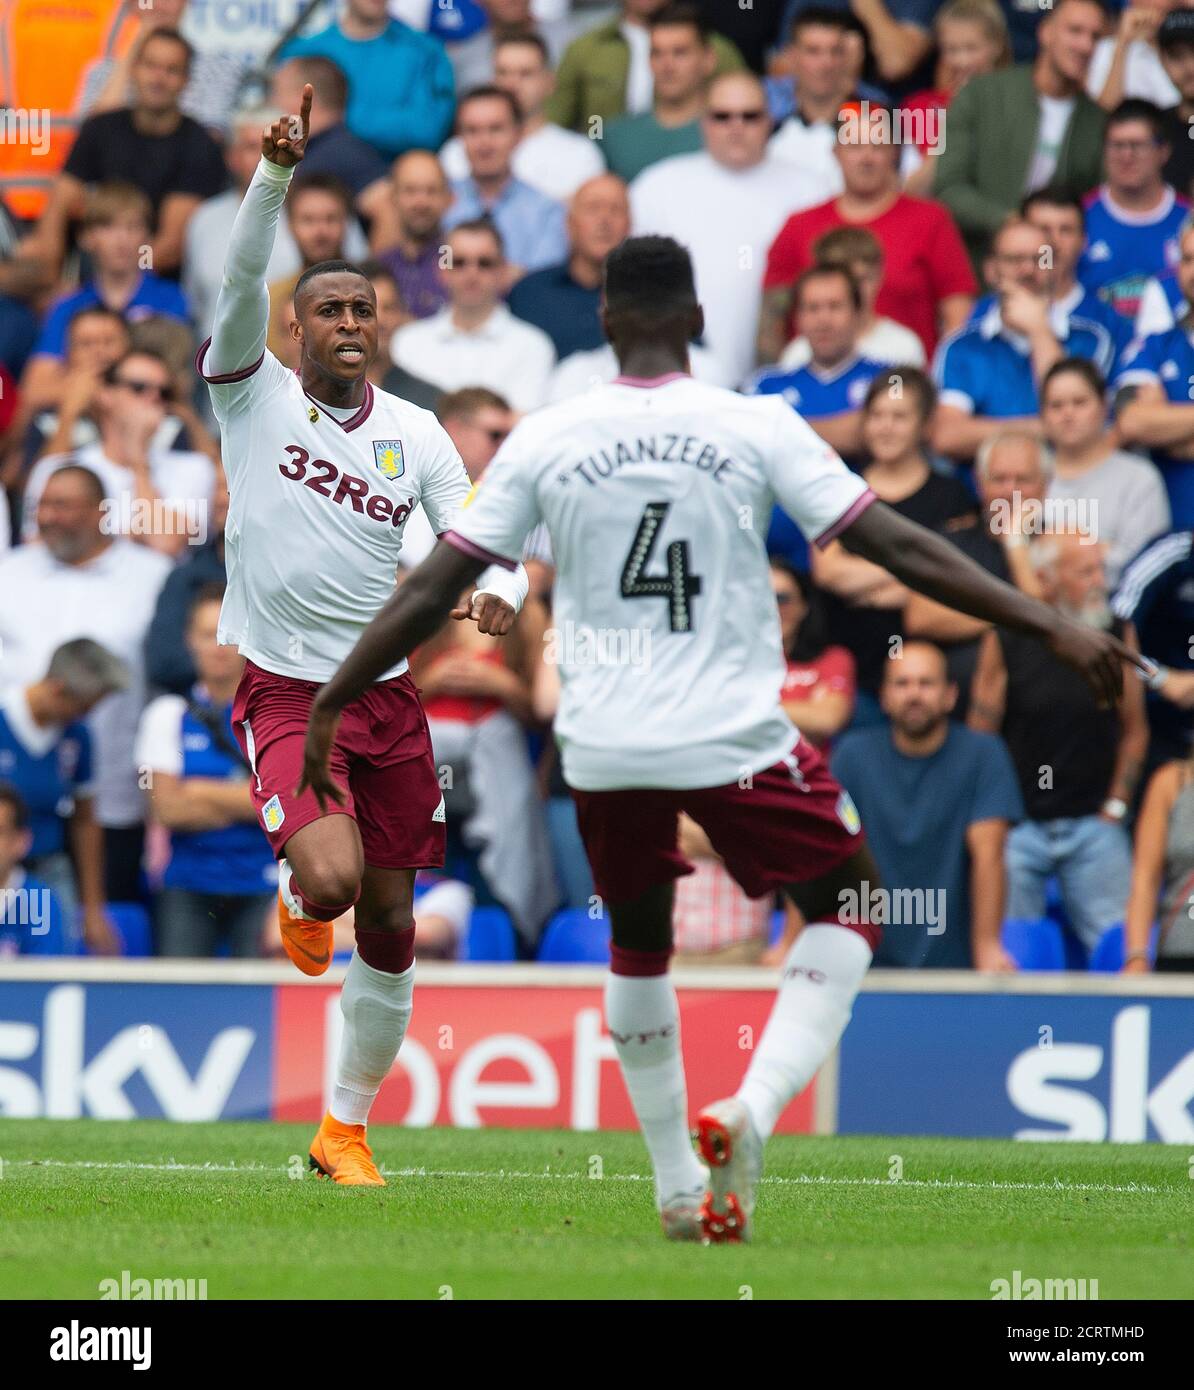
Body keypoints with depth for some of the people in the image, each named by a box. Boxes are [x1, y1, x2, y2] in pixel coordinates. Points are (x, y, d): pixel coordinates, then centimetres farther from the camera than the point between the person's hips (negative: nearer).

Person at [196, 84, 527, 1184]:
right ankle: (299, 906, 15)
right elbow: (241, 285, -18)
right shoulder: (257, 397, -3)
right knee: (330, 876, -25)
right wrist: (275, 176, -31)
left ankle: (346, 1127, 23)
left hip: (386, 697, 4)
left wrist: (499, 590, -18)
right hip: (282, 691, -4)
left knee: (389, 926, 5)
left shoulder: (415, 433, 7)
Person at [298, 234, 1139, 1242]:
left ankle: (678, 1187, 25)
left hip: (602, 745, 3)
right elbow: (900, 549, -7)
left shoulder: (544, 440, -1)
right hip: (735, 738, -3)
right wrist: (1053, 627, -4)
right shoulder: (758, 428, -6)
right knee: (849, 905, 16)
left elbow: (432, 590, 1)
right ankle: (754, 1107, -6)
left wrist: (329, 707, 10)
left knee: (638, 947, 25)